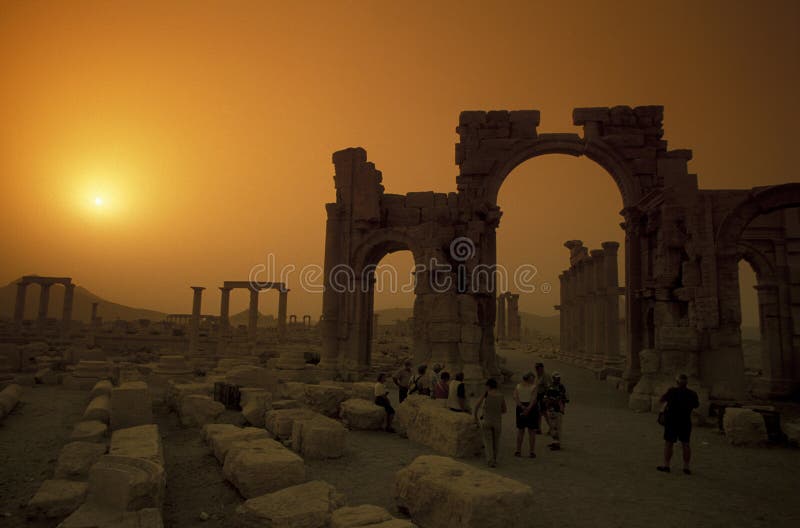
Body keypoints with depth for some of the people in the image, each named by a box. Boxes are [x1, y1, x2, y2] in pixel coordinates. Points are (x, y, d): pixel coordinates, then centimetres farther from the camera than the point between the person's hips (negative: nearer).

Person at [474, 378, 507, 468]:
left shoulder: (486, 394, -9)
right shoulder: (501, 395, -2)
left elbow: (477, 406, -10)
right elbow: (504, 410, 6)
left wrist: (475, 416, 4)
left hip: (486, 421, -3)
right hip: (497, 421, 3)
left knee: (488, 442, 7)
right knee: (496, 442, 19)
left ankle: (491, 461, -2)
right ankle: (494, 459, 32)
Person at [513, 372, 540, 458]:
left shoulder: (518, 386, 4)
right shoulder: (533, 386, -7)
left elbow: (515, 398, -5)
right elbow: (534, 399, -17)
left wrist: (522, 407, -12)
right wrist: (528, 408, -22)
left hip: (520, 408, 3)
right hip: (532, 408, -3)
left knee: (520, 430, 13)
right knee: (532, 431, 5)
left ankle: (518, 451, 15)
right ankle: (532, 452, 7)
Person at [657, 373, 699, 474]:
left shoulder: (672, 391, -15)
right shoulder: (692, 394, -5)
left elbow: (662, 400, -2)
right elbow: (696, 406, 13)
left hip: (671, 421, -3)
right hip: (685, 422, 3)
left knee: (668, 443, 3)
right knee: (685, 444, 11)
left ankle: (666, 466, 6)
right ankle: (686, 467, 12)